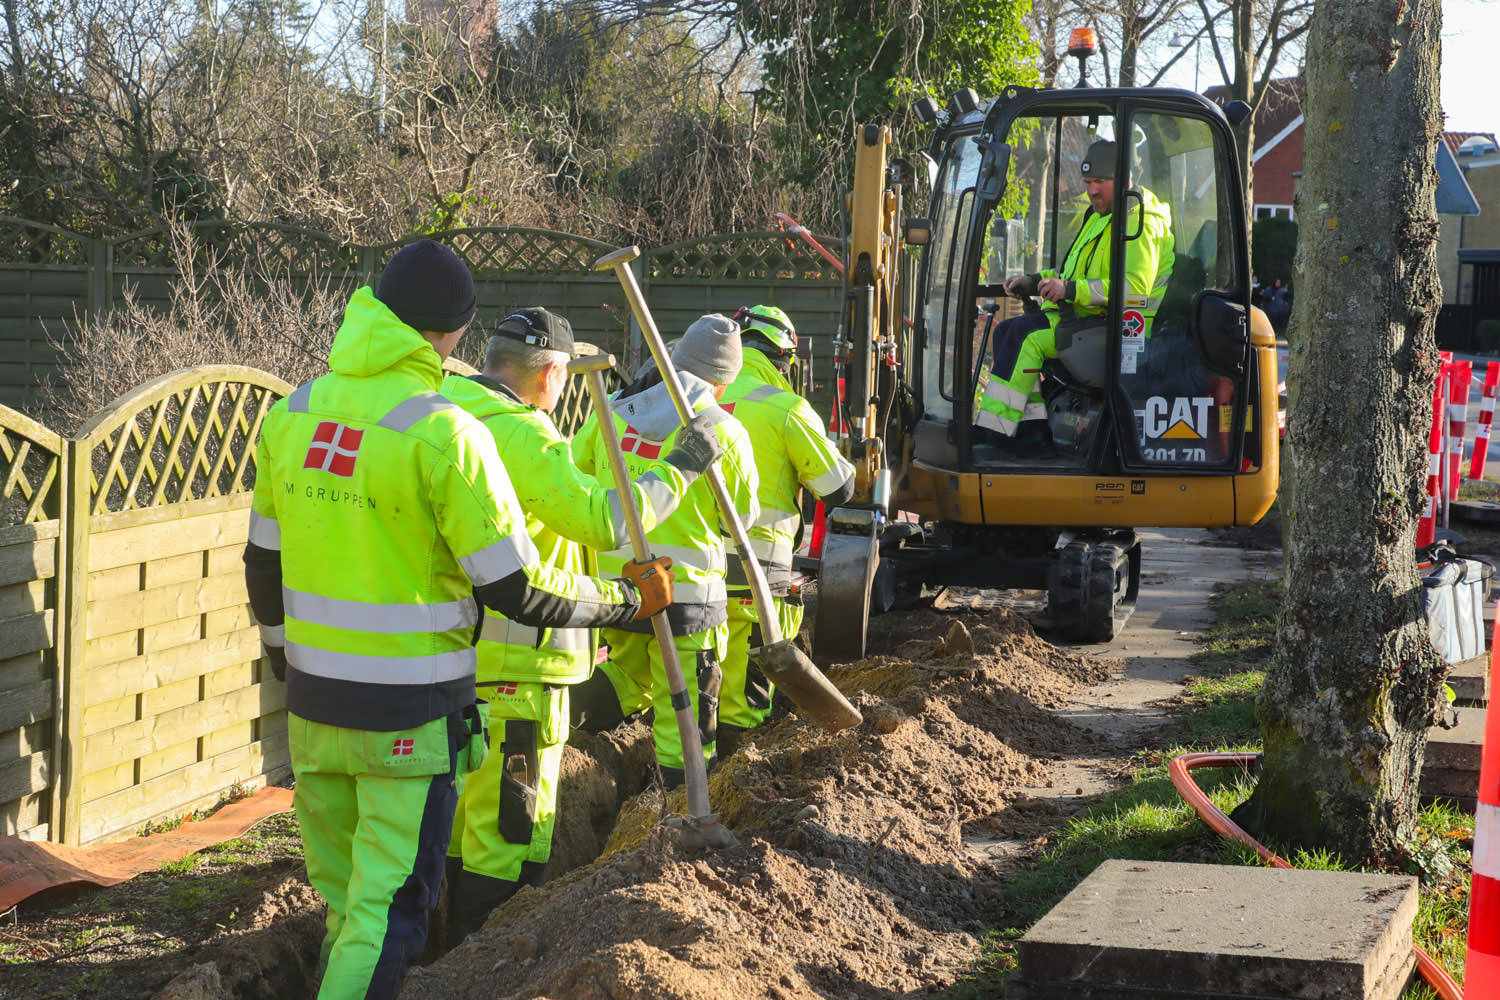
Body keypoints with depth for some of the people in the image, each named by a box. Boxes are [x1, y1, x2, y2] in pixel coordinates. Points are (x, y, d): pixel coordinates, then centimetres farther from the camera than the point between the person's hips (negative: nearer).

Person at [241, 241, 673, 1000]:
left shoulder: (292, 413, 3)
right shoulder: (442, 433, -17)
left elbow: (263, 567, 12)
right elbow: (518, 588, -14)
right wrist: (626, 599, 1)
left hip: (311, 706, 6)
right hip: (410, 714, -6)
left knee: (344, 902, 19)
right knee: (389, 909, 2)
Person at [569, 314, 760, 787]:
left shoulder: (612, 413, 1)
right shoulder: (725, 432, -11)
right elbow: (742, 517, 1)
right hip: (687, 590, -4)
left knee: (631, 677, 26)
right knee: (681, 712, 9)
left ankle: (583, 694, -1)